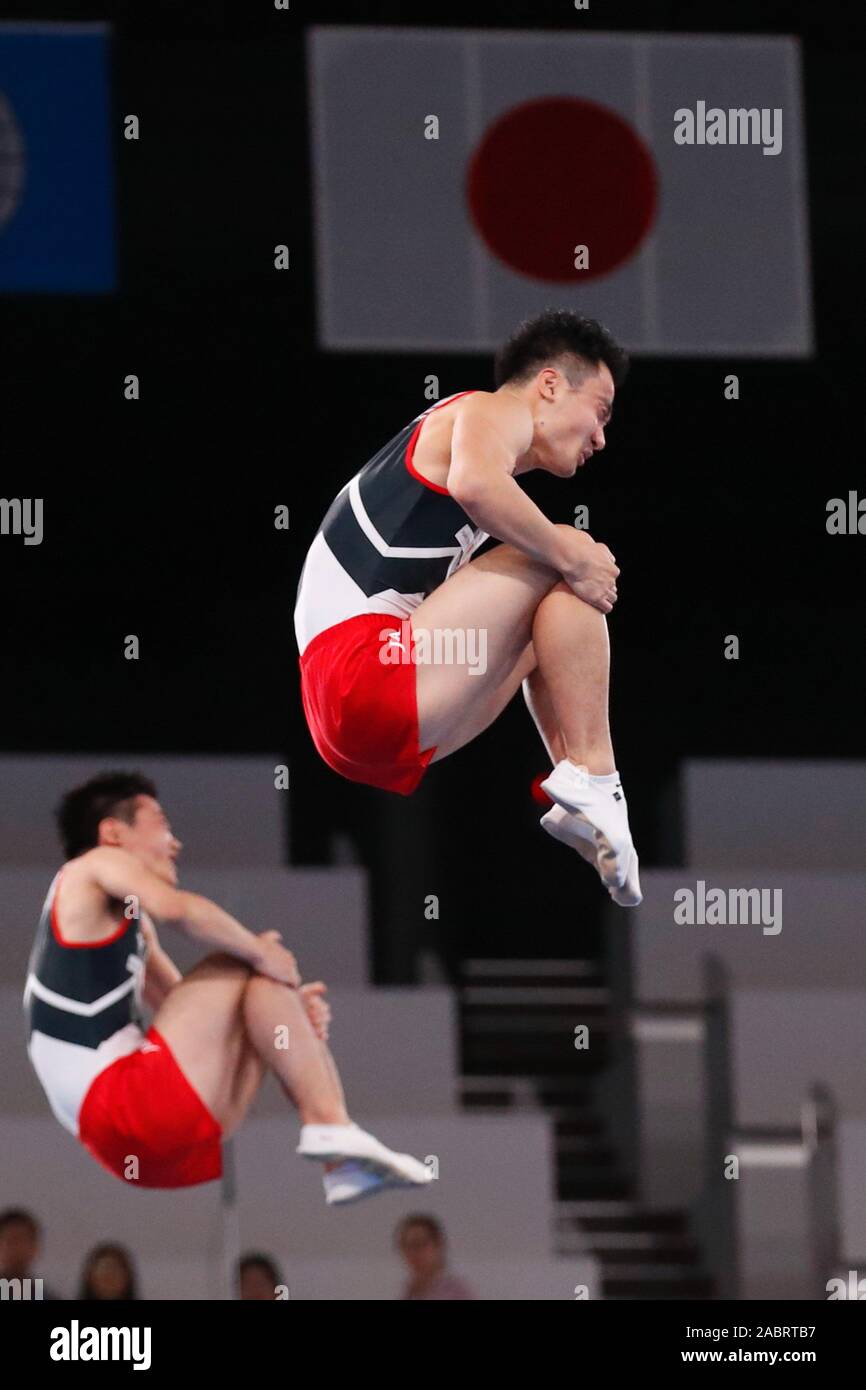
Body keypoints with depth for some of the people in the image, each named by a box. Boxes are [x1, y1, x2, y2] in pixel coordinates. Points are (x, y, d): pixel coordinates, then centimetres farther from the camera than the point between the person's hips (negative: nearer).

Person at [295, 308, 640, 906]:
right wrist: (572, 557, -14)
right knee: (567, 558, -10)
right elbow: (473, 484, -24)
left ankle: (580, 810, 6)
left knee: (549, 632, 28)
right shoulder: (495, 411, 1)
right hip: (368, 679, -10)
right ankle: (593, 784, -14)